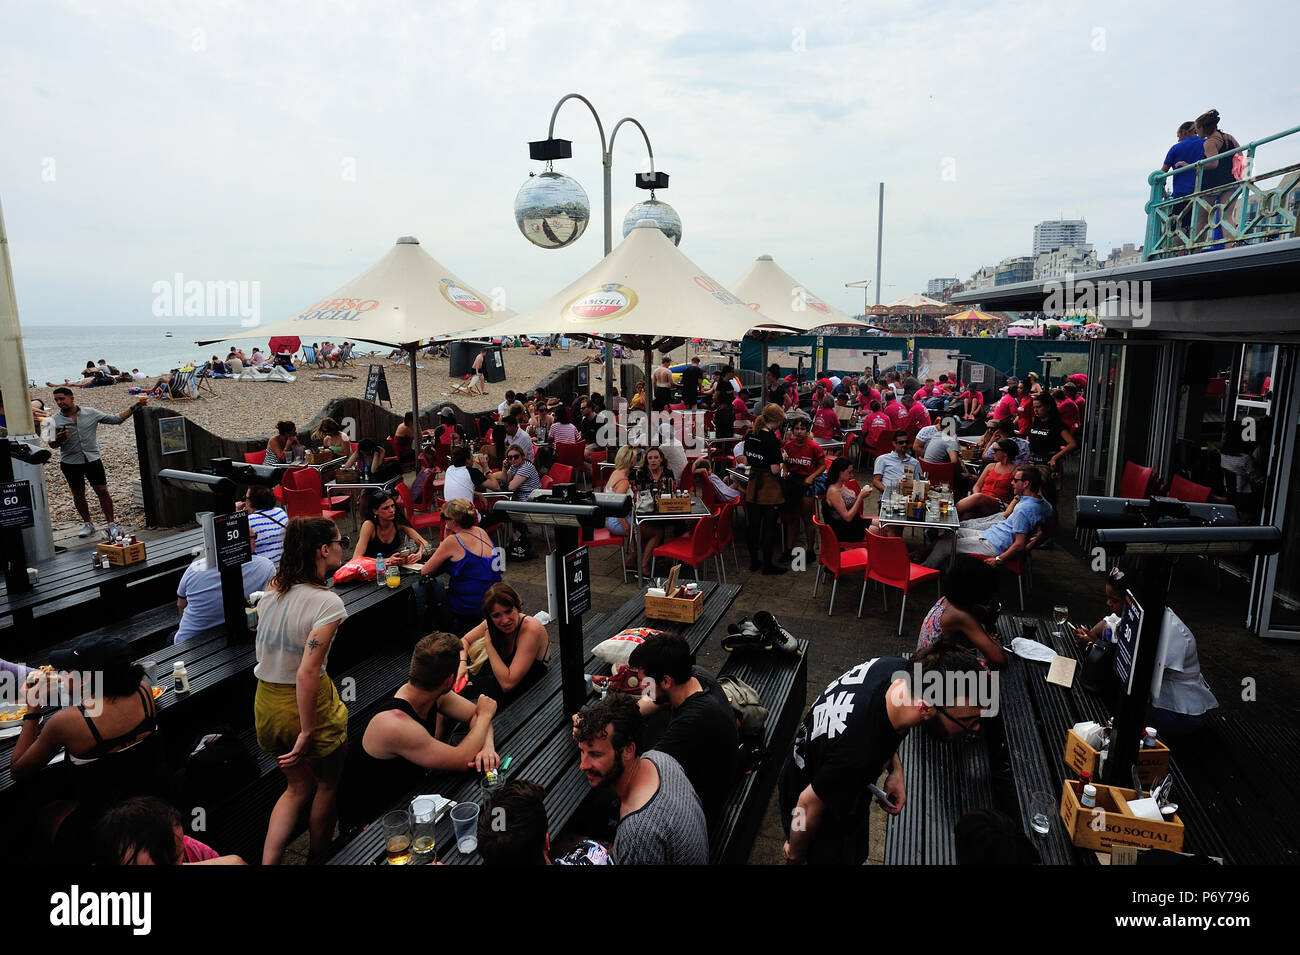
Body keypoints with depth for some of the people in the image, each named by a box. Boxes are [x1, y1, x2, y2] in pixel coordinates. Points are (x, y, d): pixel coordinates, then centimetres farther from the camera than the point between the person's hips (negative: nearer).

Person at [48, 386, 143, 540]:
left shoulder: (91, 413, 1)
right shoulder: (55, 420, 2)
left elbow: (115, 419, 6)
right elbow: (51, 444, 8)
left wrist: (132, 409, -3)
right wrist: (57, 440, -15)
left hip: (93, 458, -1)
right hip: (70, 462, 1)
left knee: (102, 491, -5)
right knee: (78, 493, 9)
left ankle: (111, 524, 1)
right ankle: (87, 524, 23)